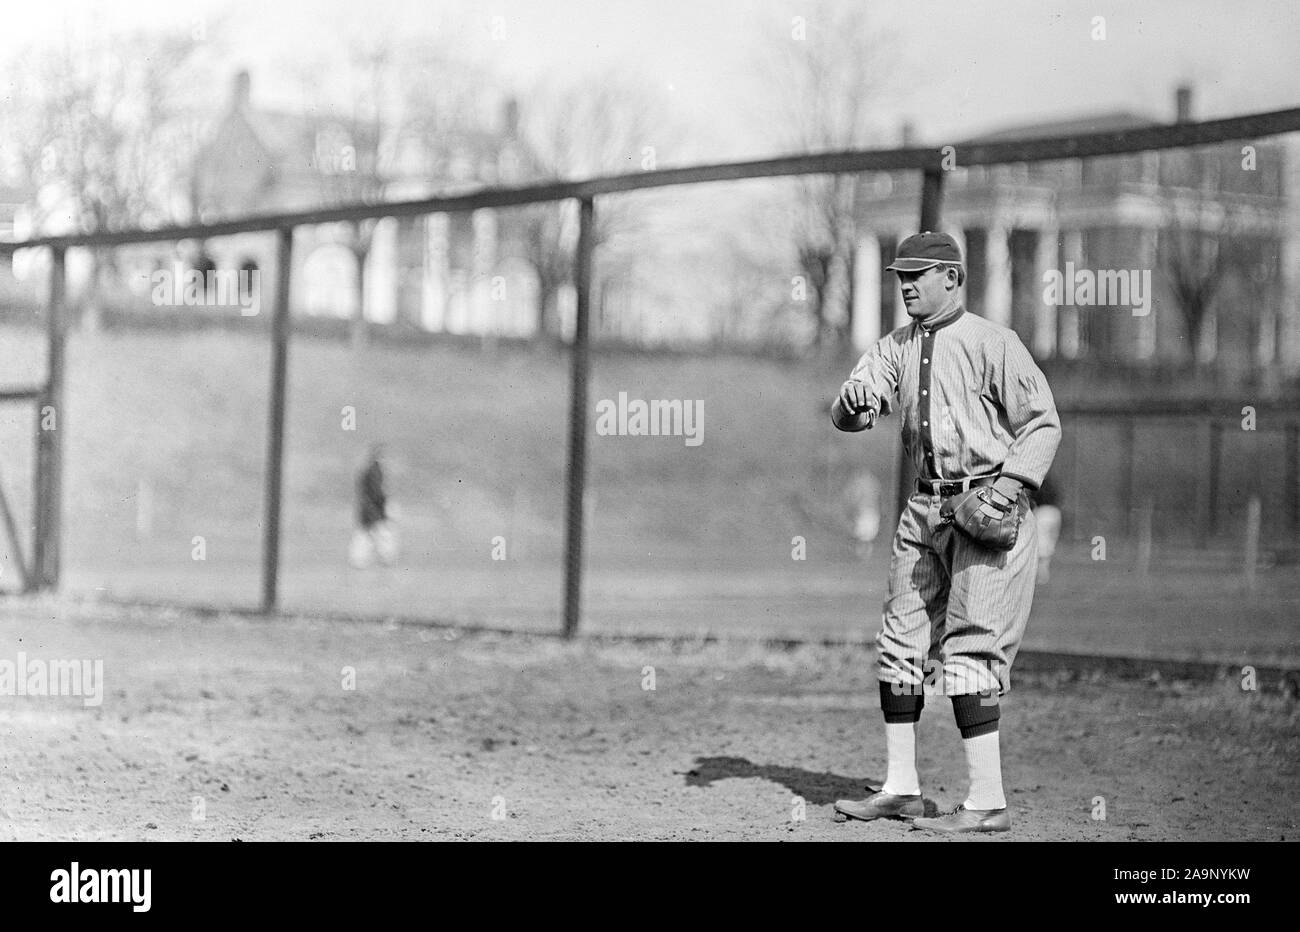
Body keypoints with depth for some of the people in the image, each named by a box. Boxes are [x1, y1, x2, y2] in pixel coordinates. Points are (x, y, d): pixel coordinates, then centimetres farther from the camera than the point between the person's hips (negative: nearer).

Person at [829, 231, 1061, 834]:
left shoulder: (992, 343, -9)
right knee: (901, 642, 11)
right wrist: (856, 403, -21)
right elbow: (846, 414, 3)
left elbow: (1043, 422, -10)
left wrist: (1006, 489, -21)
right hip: (926, 507, 8)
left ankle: (987, 803, -11)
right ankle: (900, 788, 20)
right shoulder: (897, 348, 11)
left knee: (968, 650, -12)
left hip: (986, 507, -8)